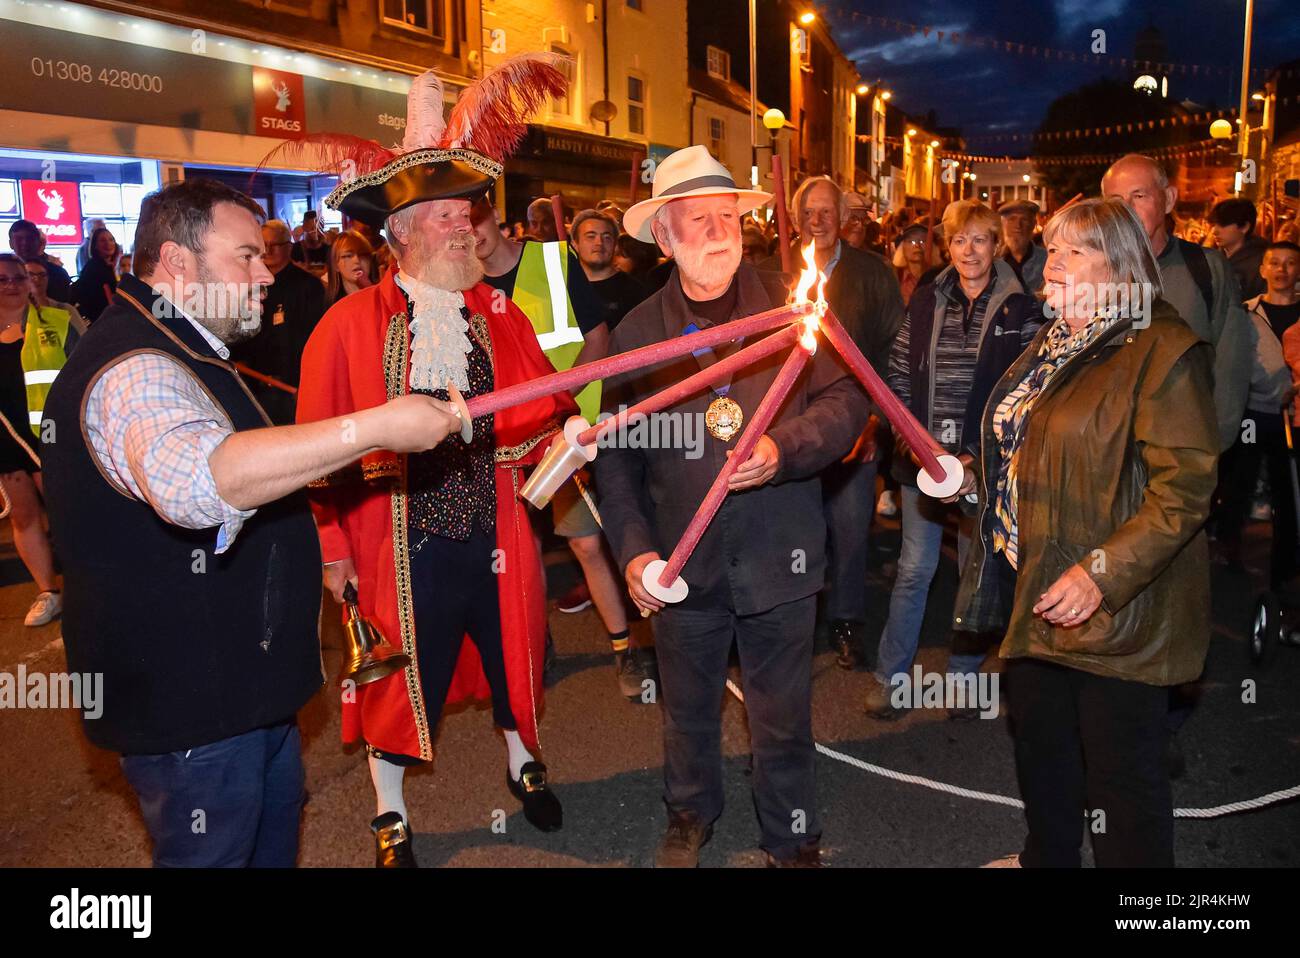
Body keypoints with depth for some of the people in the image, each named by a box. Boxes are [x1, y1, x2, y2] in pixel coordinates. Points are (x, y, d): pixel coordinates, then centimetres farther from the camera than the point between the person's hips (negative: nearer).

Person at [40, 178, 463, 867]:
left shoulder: (169, 352, 13)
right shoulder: (138, 372, -25)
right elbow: (195, 481, -49)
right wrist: (378, 426, -47)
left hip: (240, 678, 11)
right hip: (191, 704, -11)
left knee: (275, 833, 26)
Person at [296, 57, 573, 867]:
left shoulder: (501, 315, 3)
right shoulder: (350, 324, -7)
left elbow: (543, 406, 3)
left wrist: (563, 434, -19)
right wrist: (331, 546, -9)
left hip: (497, 538, 3)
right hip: (400, 547, -3)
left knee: (514, 657, 20)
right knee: (398, 679, 14)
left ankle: (522, 763, 52)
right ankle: (392, 818, 40)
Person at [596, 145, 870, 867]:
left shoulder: (791, 307, -4)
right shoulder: (635, 333, 1)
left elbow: (849, 401, -6)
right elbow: (618, 455, 3)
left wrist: (784, 449, -22)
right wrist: (633, 548, -5)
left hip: (779, 560, -1)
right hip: (684, 564, 2)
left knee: (784, 721, 12)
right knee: (689, 712, 21)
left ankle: (793, 840, 38)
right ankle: (691, 814, 48)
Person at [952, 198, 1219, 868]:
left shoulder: (1163, 351, -14)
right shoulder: (1052, 347, 14)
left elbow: (1185, 486, -20)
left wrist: (1102, 573, -26)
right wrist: (972, 476, 8)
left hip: (1116, 609, -8)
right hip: (1035, 590, 8)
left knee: (1121, 774, 4)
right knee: (1038, 739, 22)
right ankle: (1045, 857, 45)